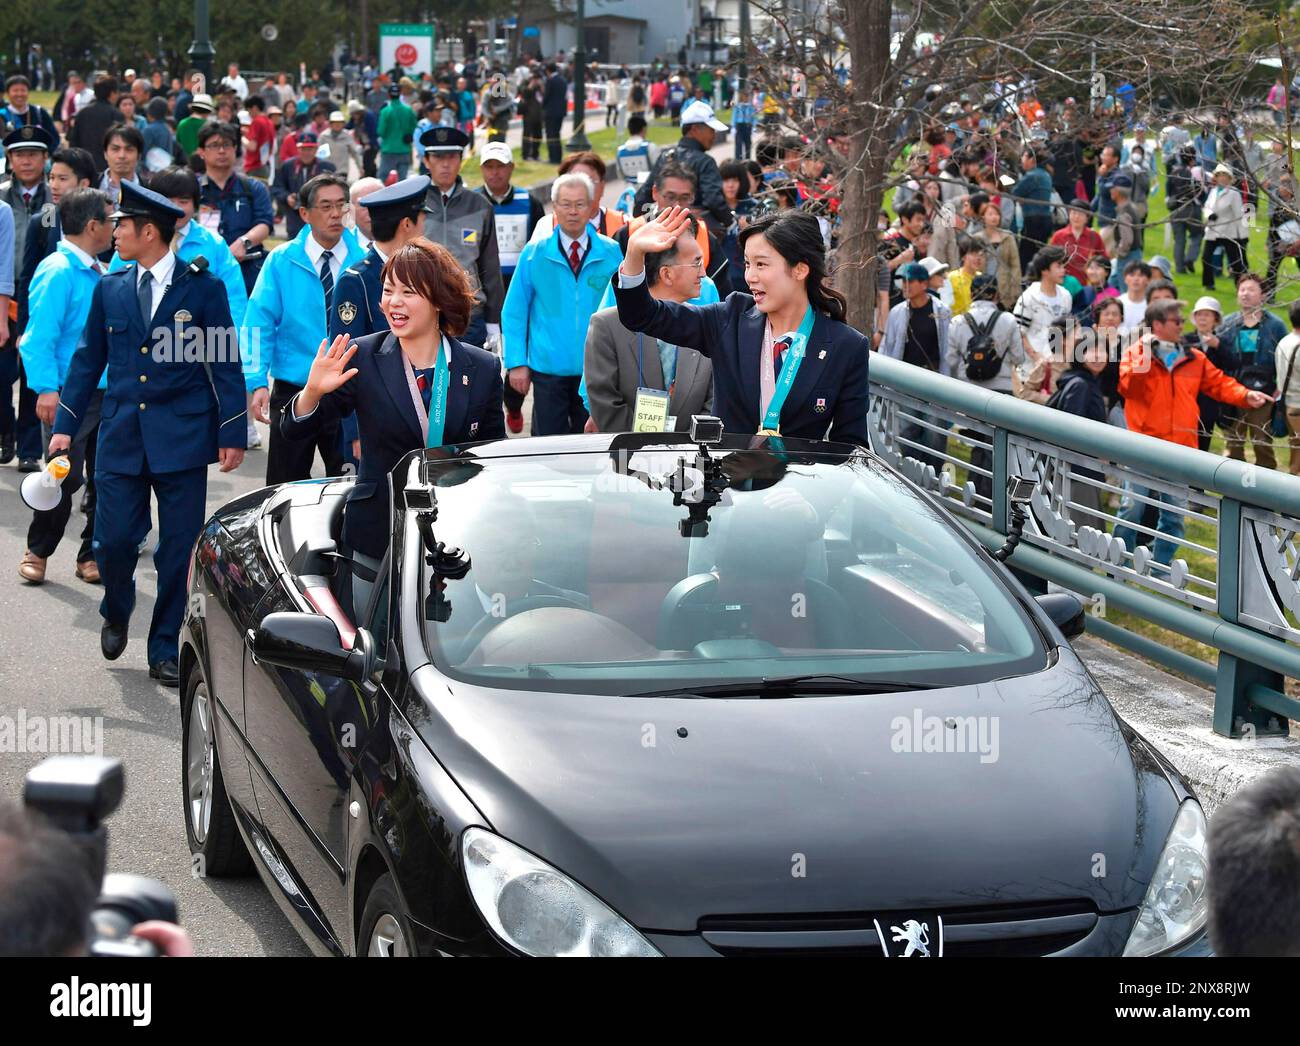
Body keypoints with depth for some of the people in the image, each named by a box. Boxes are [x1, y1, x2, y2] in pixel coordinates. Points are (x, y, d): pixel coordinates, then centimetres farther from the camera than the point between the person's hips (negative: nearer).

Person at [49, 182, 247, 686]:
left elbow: (226, 364, 0)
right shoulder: (109, 290, 9)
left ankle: (164, 652, 13)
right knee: (113, 541, -2)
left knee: (178, 550, 1)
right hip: (121, 437, 3)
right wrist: (65, 425, 9)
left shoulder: (202, 288, -1)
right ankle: (116, 615, 29)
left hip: (182, 437, -2)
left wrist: (232, 434, -4)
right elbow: (88, 359, 14)